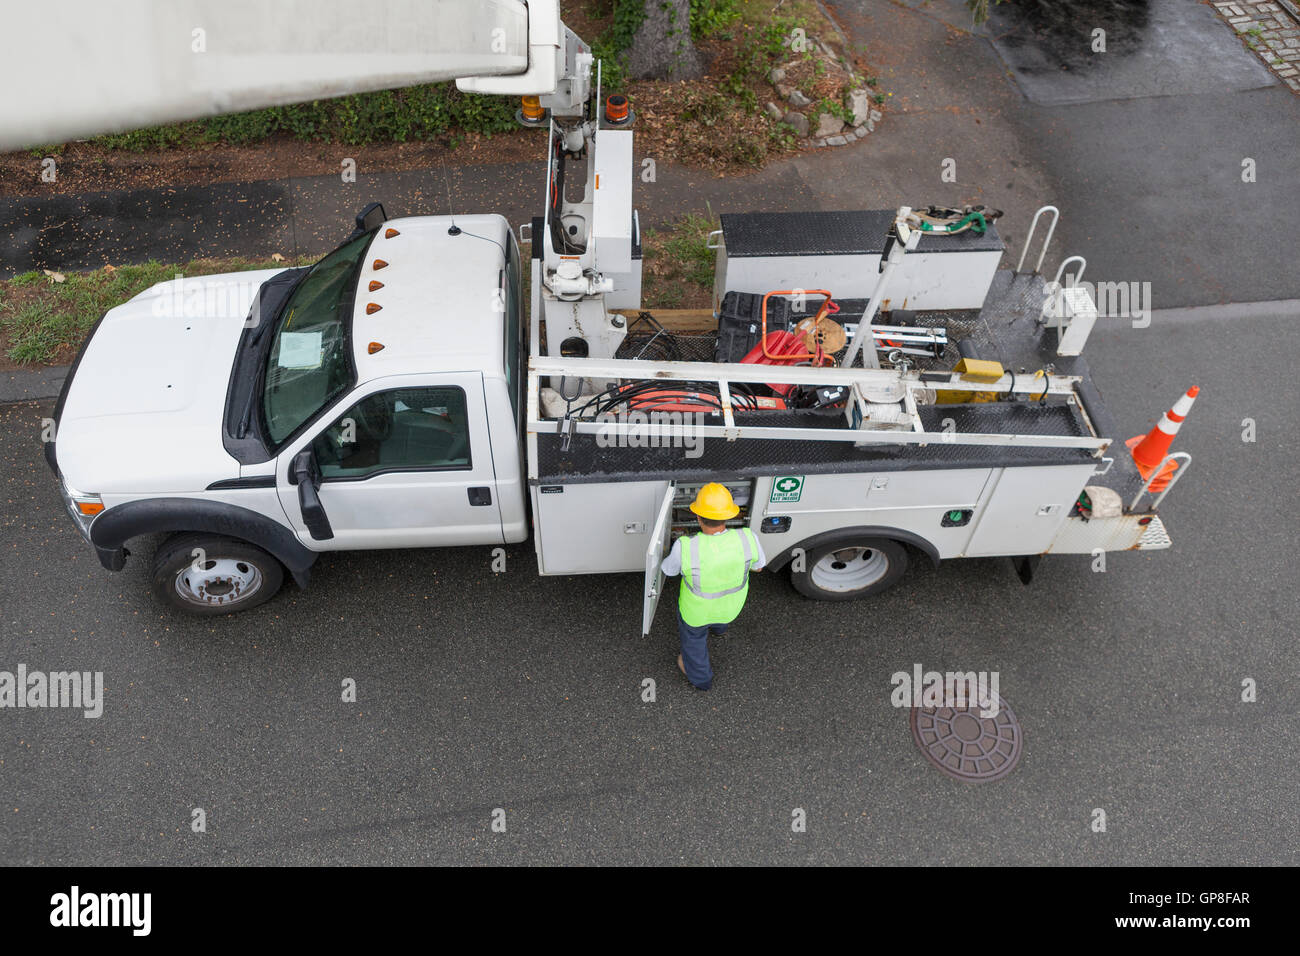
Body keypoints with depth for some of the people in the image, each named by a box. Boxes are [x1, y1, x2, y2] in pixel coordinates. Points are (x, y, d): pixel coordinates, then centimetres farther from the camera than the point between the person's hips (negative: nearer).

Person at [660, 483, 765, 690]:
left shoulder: (686, 548, -36)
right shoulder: (747, 539, -31)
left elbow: (669, 569, -14)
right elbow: (758, 565, -10)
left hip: (697, 608, -2)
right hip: (732, 606, 2)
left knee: (693, 634, 30)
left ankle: (699, 676, 52)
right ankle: (718, 625, 69)